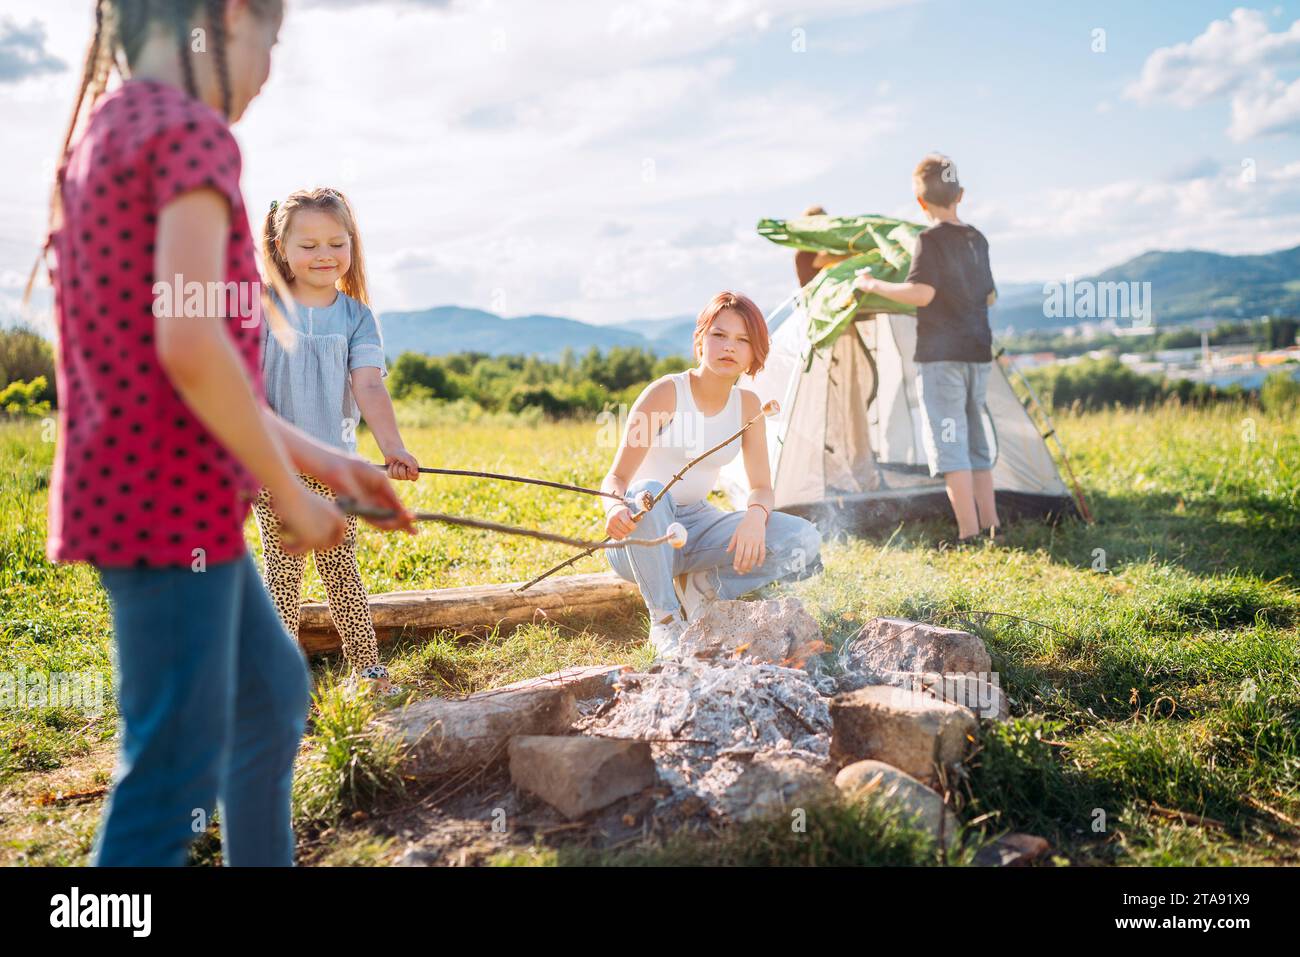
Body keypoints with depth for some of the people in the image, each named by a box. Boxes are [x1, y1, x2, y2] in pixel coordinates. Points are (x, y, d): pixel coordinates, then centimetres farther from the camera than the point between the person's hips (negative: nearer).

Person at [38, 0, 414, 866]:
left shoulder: (100, 133, 16)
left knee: (274, 692, 23)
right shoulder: (191, 130, -13)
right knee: (177, 773, 0)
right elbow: (189, 346, -24)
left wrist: (319, 458, 13)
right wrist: (292, 493, -12)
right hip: (171, 503, -10)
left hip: (124, 492, 10)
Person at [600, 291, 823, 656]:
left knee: (804, 541, -16)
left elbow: (762, 487, -2)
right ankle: (665, 623, -21)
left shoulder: (747, 405, 0)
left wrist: (755, 515, -27)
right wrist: (616, 508, -45)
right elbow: (615, 479, -20)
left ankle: (701, 586, 2)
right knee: (648, 493, -40)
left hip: (696, 526, 4)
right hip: (643, 538, -4)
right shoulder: (665, 392, -16)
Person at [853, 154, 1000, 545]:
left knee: (947, 443, -5)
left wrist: (873, 285, -9)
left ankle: (969, 534, -7)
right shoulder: (978, 239, 13)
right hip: (978, 354, 7)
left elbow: (920, 293, -21)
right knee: (975, 442, 15)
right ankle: (991, 525, 18)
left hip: (940, 355, -7)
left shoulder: (931, 239, -10)